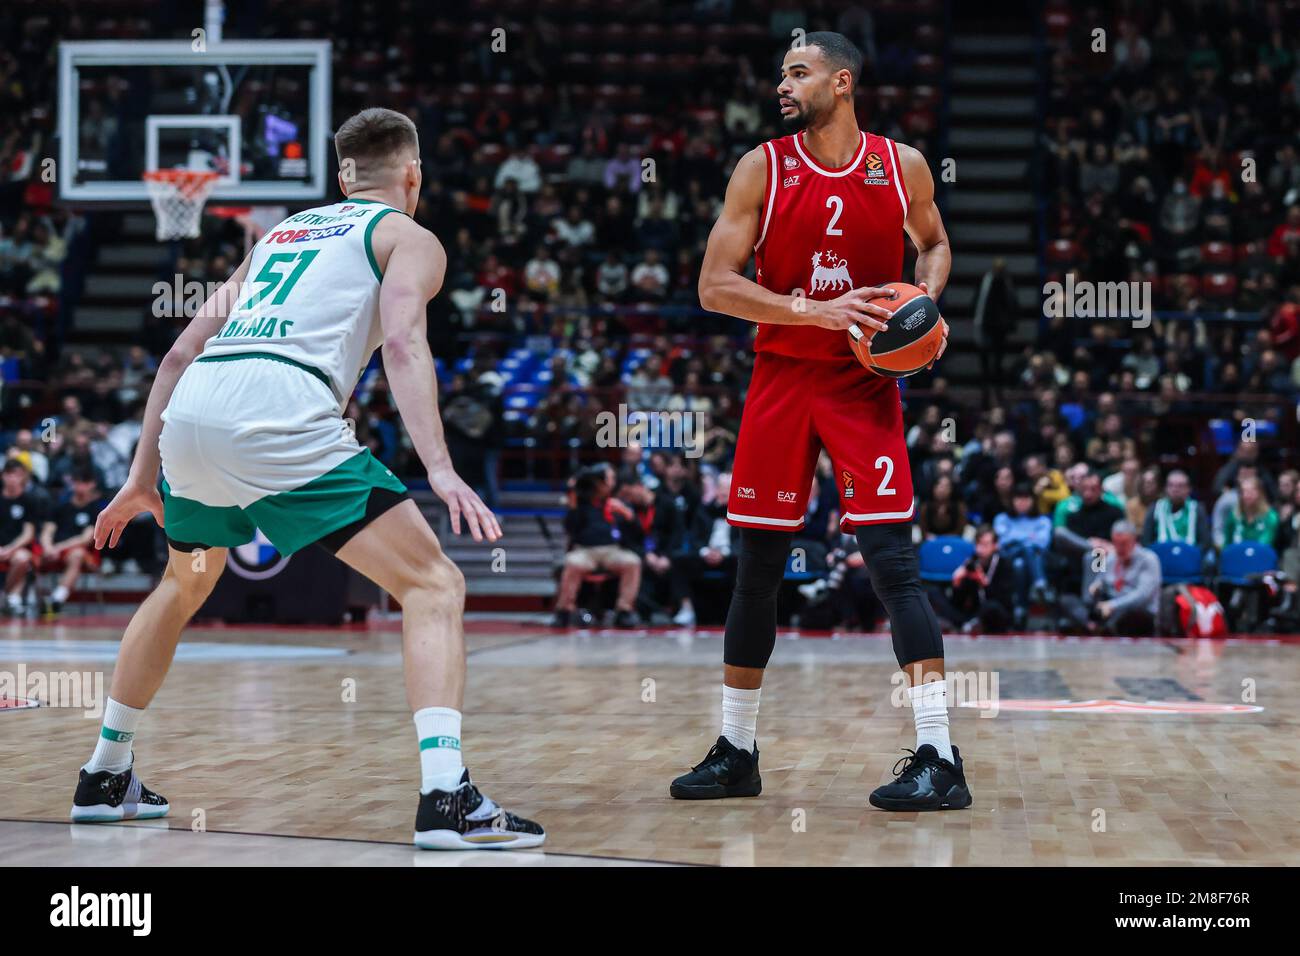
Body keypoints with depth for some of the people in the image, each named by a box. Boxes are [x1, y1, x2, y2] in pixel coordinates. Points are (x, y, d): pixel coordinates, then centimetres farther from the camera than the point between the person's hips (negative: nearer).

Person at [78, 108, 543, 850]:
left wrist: (143, 478, 35)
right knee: (433, 585, -2)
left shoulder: (281, 233, 33)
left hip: (190, 414, 6)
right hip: (279, 416, -6)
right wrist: (441, 469, -15)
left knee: (184, 587, 32)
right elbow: (403, 343, -5)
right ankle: (447, 799, -18)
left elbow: (182, 352, 29)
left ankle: (105, 777, 39)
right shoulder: (409, 237, 16)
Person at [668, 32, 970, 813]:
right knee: (757, 571, 6)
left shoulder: (903, 166, -2)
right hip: (781, 379, 1)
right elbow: (714, 286, -9)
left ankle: (940, 760, -10)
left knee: (894, 563, -11)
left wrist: (925, 305, -4)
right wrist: (816, 311, -21)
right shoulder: (762, 170, -4)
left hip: (866, 382, -1)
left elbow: (934, 244, 17)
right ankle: (736, 753, 20)